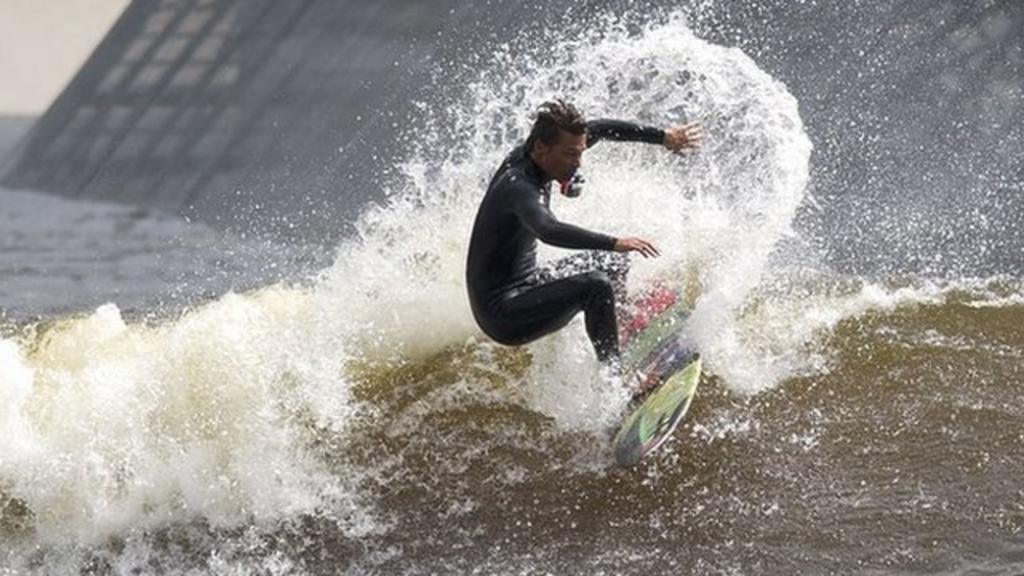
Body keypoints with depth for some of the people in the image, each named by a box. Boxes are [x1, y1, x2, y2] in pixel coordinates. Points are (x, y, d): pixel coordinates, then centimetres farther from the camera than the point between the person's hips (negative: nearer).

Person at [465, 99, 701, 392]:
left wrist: (663, 137, 12)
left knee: (614, 264, 21)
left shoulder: (535, 156, -1)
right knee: (596, 286, -27)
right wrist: (614, 243, -57)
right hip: (502, 316, -10)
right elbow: (549, 230, -49)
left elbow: (599, 129, 12)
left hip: (524, 289, 10)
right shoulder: (518, 186, -29)